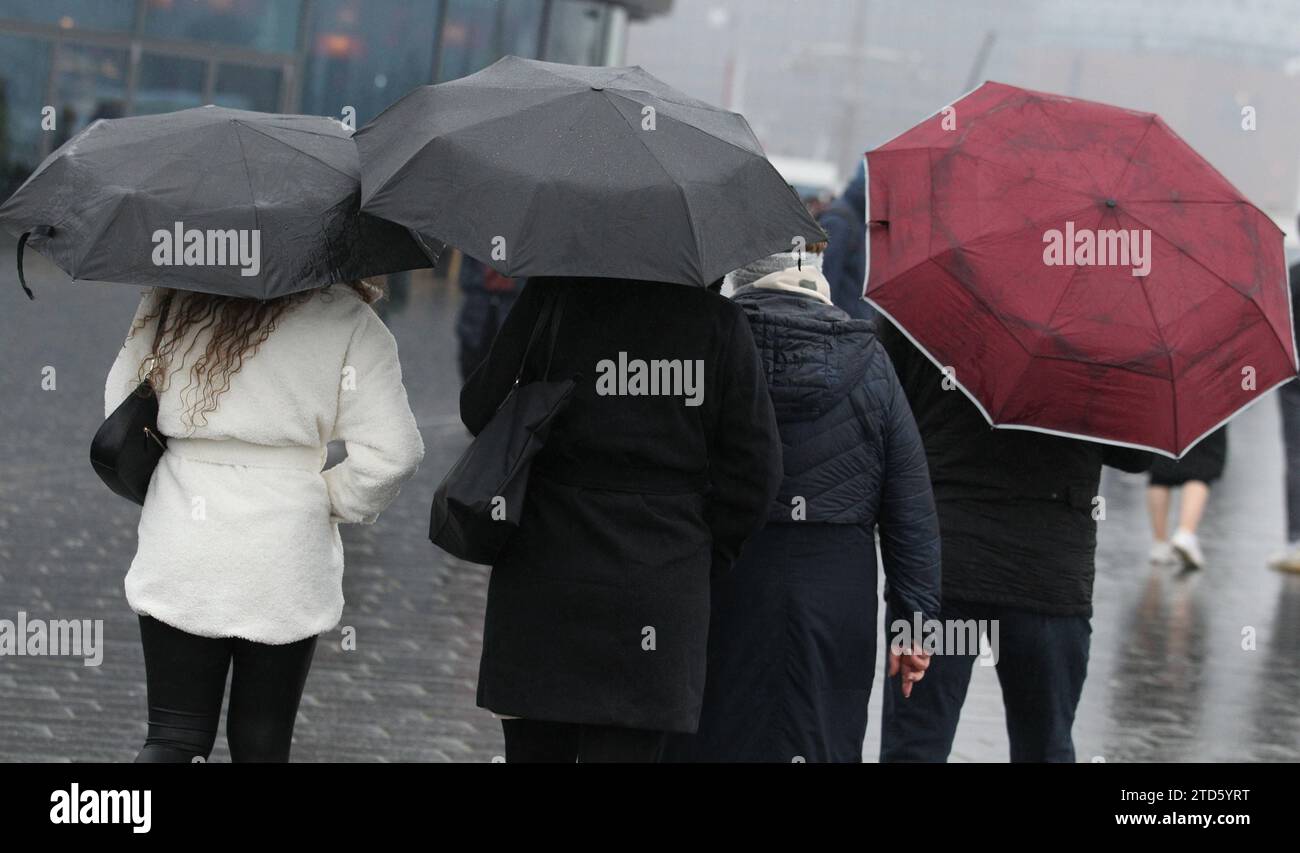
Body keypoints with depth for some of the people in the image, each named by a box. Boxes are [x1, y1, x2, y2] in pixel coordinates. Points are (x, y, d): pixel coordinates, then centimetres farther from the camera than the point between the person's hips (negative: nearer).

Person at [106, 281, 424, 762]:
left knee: (176, 739, 7)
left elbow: (120, 411, 10)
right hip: (285, 568, -1)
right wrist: (336, 502, 6)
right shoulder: (347, 320, -7)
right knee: (262, 741, 11)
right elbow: (392, 452, -12)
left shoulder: (169, 302, 2)